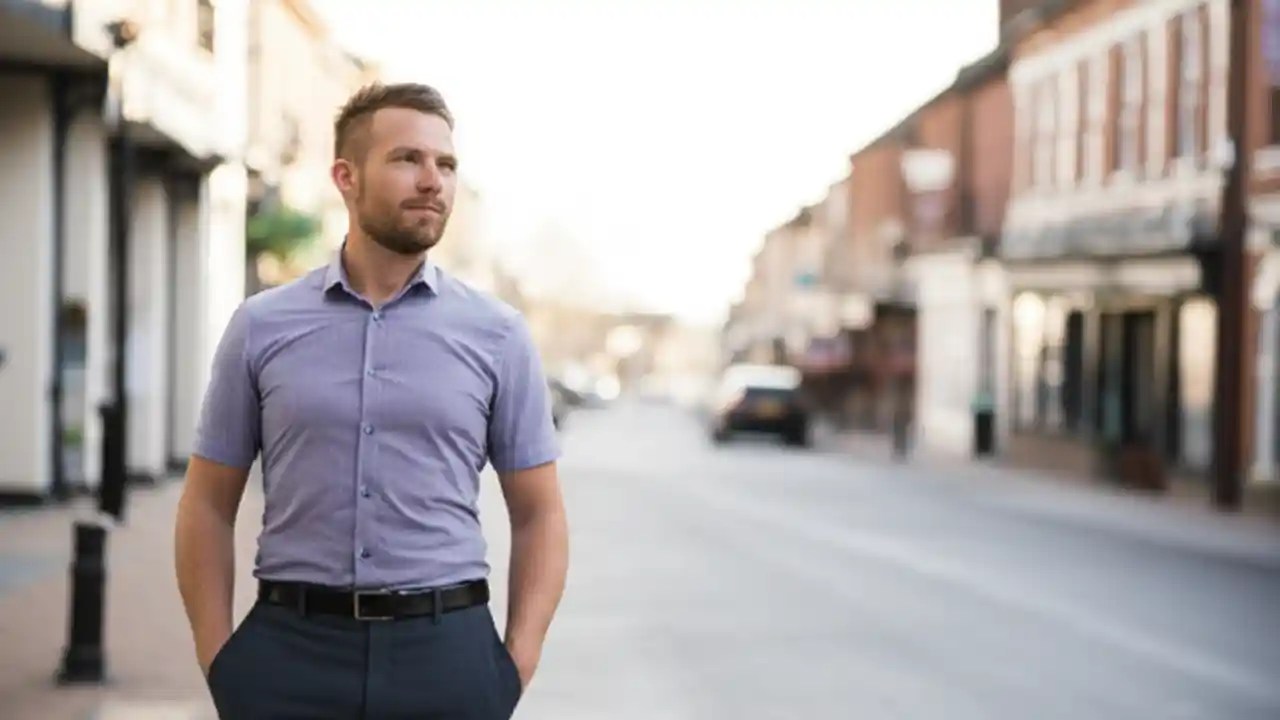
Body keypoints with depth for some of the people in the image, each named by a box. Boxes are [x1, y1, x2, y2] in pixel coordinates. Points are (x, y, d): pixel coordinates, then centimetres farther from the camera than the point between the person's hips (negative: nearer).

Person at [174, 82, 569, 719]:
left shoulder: (497, 335, 3)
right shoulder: (261, 328, 3)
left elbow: (538, 513, 5)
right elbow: (208, 507, 7)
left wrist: (517, 663, -5)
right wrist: (220, 663, -2)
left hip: (444, 652, 0)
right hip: (292, 651, 0)